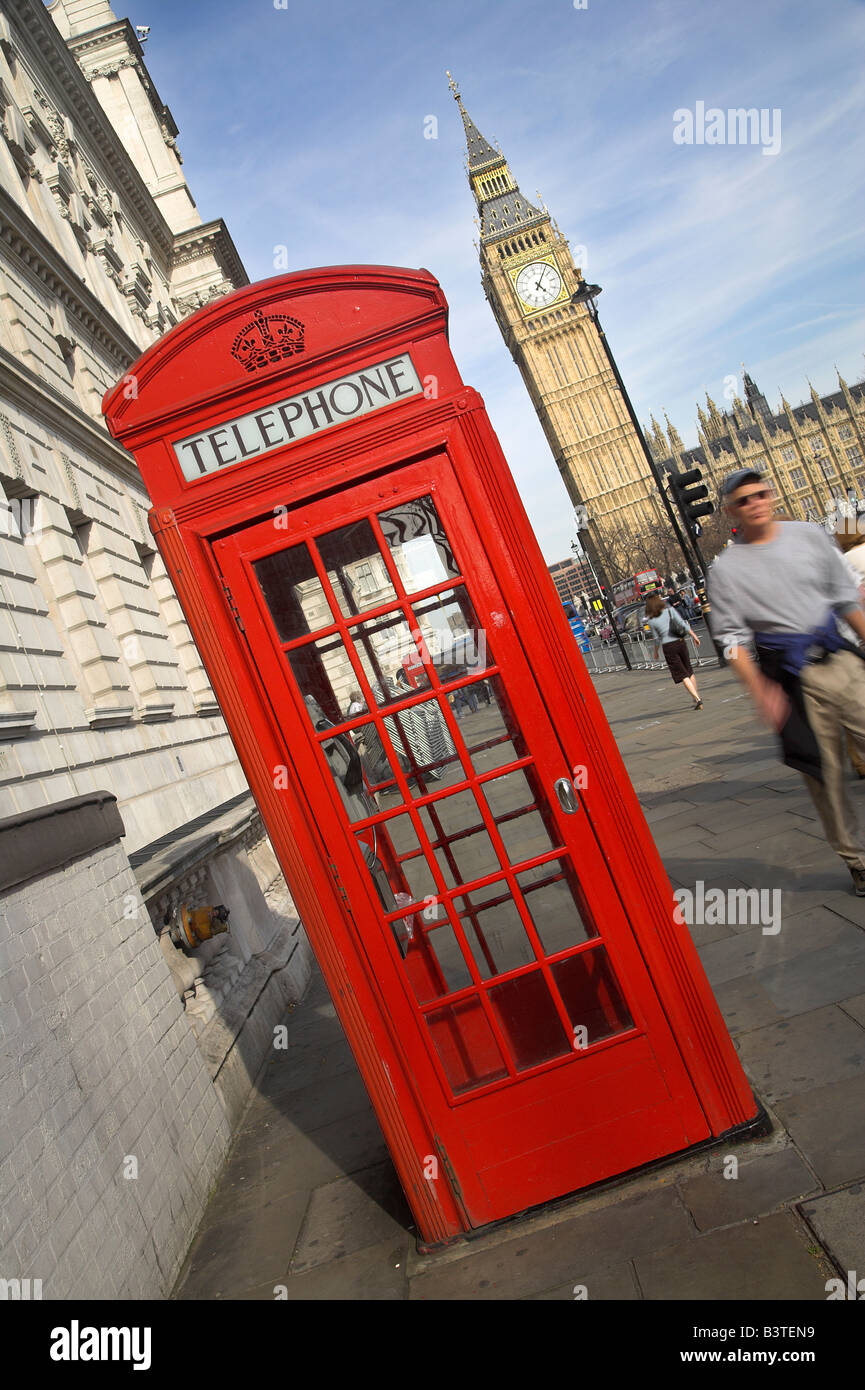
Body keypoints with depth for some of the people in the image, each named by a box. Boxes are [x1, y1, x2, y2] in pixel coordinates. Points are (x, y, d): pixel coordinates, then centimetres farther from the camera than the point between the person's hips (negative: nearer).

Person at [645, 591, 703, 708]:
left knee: (682, 675, -1)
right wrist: (694, 636, -3)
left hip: (668, 647, -2)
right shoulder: (670, 610, -2)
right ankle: (697, 695, 26)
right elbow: (683, 624, -8)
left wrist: (656, 652, 16)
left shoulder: (651, 621, -4)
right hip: (680, 642, 2)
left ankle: (697, 699, -12)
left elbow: (657, 639, 2)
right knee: (689, 671, 19)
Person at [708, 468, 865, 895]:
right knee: (824, 773, 2)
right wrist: (760, 691, -16)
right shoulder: (726, 568, -1)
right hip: (792, 677, -3)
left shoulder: (808, 535, 10)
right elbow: (732, 638, -5)